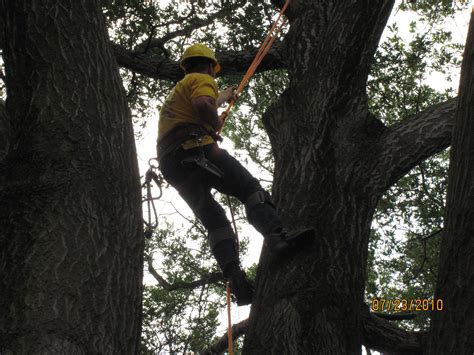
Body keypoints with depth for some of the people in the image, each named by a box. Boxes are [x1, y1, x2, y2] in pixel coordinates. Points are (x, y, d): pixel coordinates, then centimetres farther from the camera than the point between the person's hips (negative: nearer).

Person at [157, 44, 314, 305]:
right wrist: (217, 124, 2)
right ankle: (278, 236, -41)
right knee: (249, 188, -14)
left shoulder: (176, 91, 38)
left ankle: (238, 284, -15)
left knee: (214, 221, 2)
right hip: (195, 149, -8)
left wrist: (221, 98, 73)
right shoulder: (201, 79, 9)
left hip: (171, 166, 8)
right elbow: (202, 105, -15)